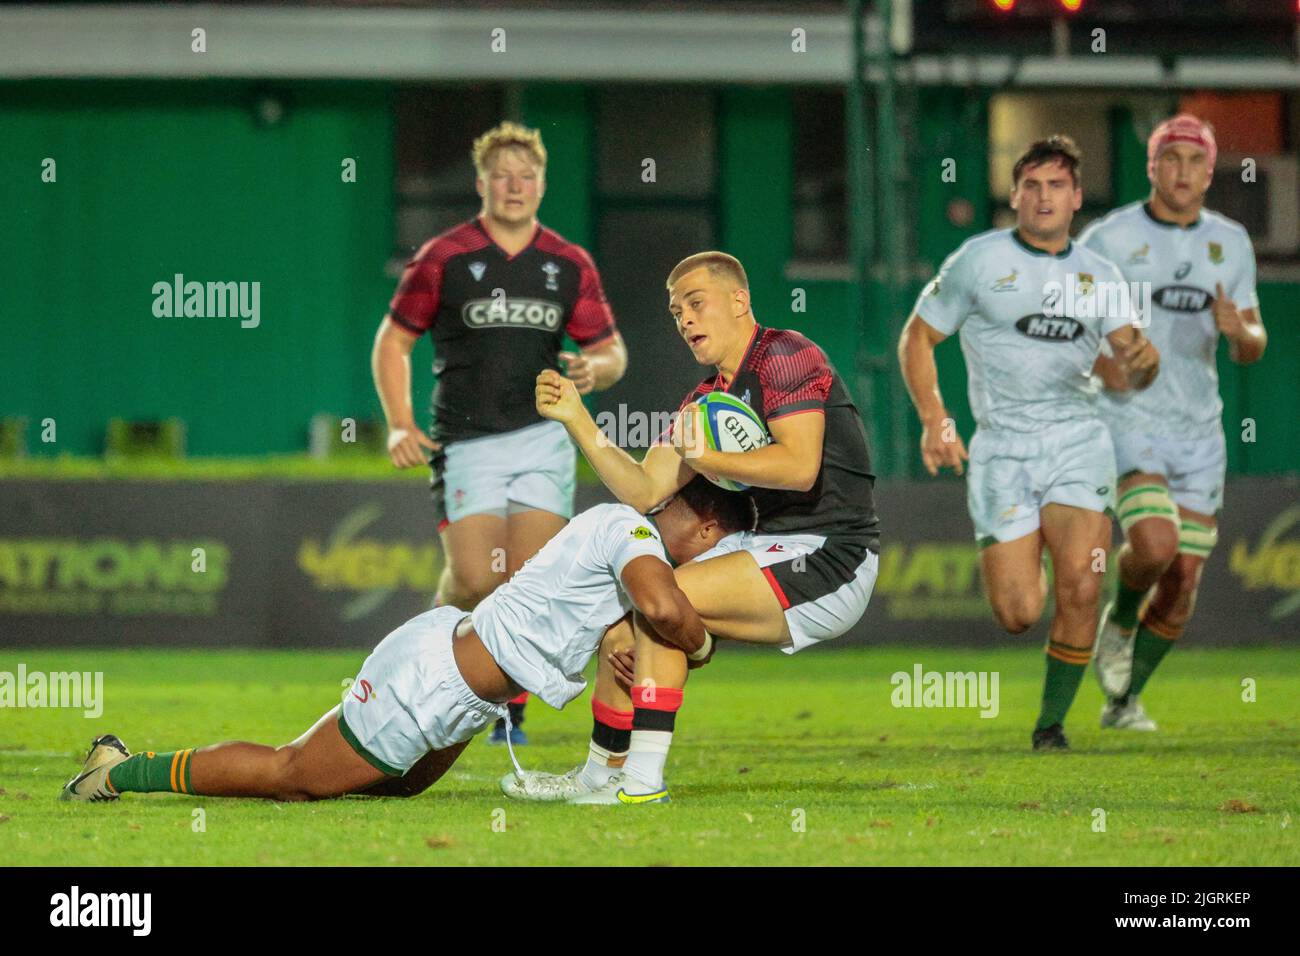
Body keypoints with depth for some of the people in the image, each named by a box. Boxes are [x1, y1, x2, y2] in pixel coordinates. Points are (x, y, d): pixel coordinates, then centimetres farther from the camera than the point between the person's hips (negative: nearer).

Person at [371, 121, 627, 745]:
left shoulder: (569, 264, 8)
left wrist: (594, 369, -10)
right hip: (466, 442, -2)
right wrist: (400, 425, -5)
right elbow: (393, 341, 7)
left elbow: (612, 350, 15)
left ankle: (509, 707, 7)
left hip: (543, 439, 2)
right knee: (475, 581, -15)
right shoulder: (443, 258, 1)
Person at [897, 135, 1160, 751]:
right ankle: (1014, 561, 30)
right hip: (1003, 447, -2)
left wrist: (1142, 360, -18)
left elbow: (1133, 372, 7)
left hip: (1078, 444, 2)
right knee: (1019, 614, -8)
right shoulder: (979, 260, 1)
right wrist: (934, 420, -6)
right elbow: (917, 337, 7)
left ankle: (1052, 721, 2)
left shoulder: (1099, 276, 10)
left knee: (1080, 591, -16)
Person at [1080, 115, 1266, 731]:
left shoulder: (1230, 243, 8)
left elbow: (1253, 348, 10)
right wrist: (1096, 356, -20)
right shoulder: (1108, 239, -6)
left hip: (1199, 433, 5)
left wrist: (1238, 331, -14)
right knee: (1156, 546, -27)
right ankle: (1120, 619, 6)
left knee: (1180, 594, 4)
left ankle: (1125, 700, 23)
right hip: (1129, 421, -5)